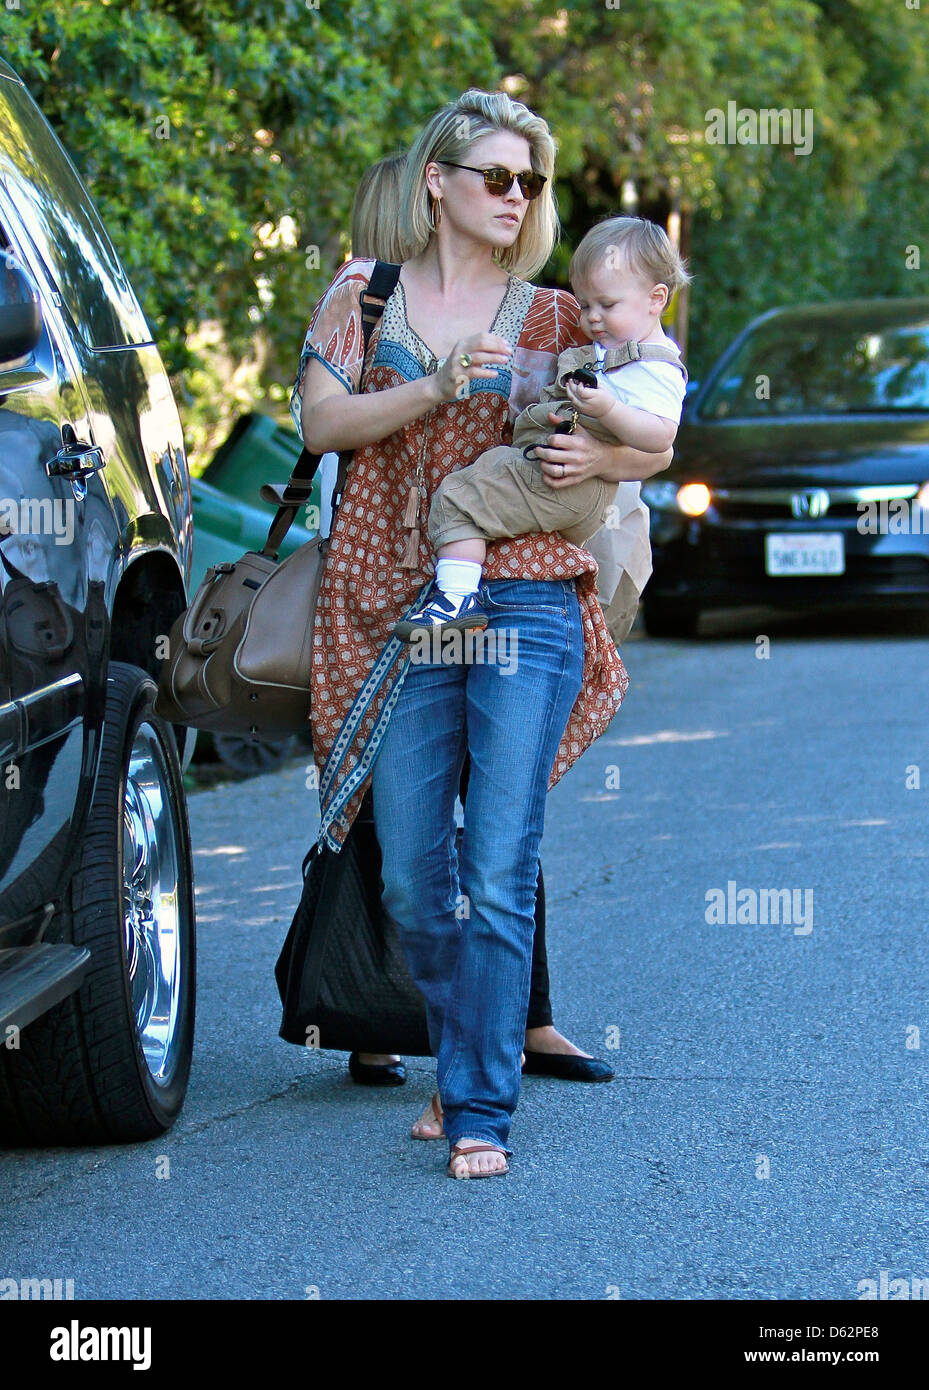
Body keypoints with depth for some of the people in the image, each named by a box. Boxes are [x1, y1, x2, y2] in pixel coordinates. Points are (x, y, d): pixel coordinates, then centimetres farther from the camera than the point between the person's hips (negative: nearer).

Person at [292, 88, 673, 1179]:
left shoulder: (551, 317, 12)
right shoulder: (366, 294, 11)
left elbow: (655, 444, 14)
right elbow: (320, 420, -2)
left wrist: (599, 457, -8)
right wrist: (436, 387, -14)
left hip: (527, 606, -1)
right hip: (396, 611, 1)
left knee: (499, 877, -9)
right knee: (412, 882, 4)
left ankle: (481, 1109, -6)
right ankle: (470, 1048, 27)